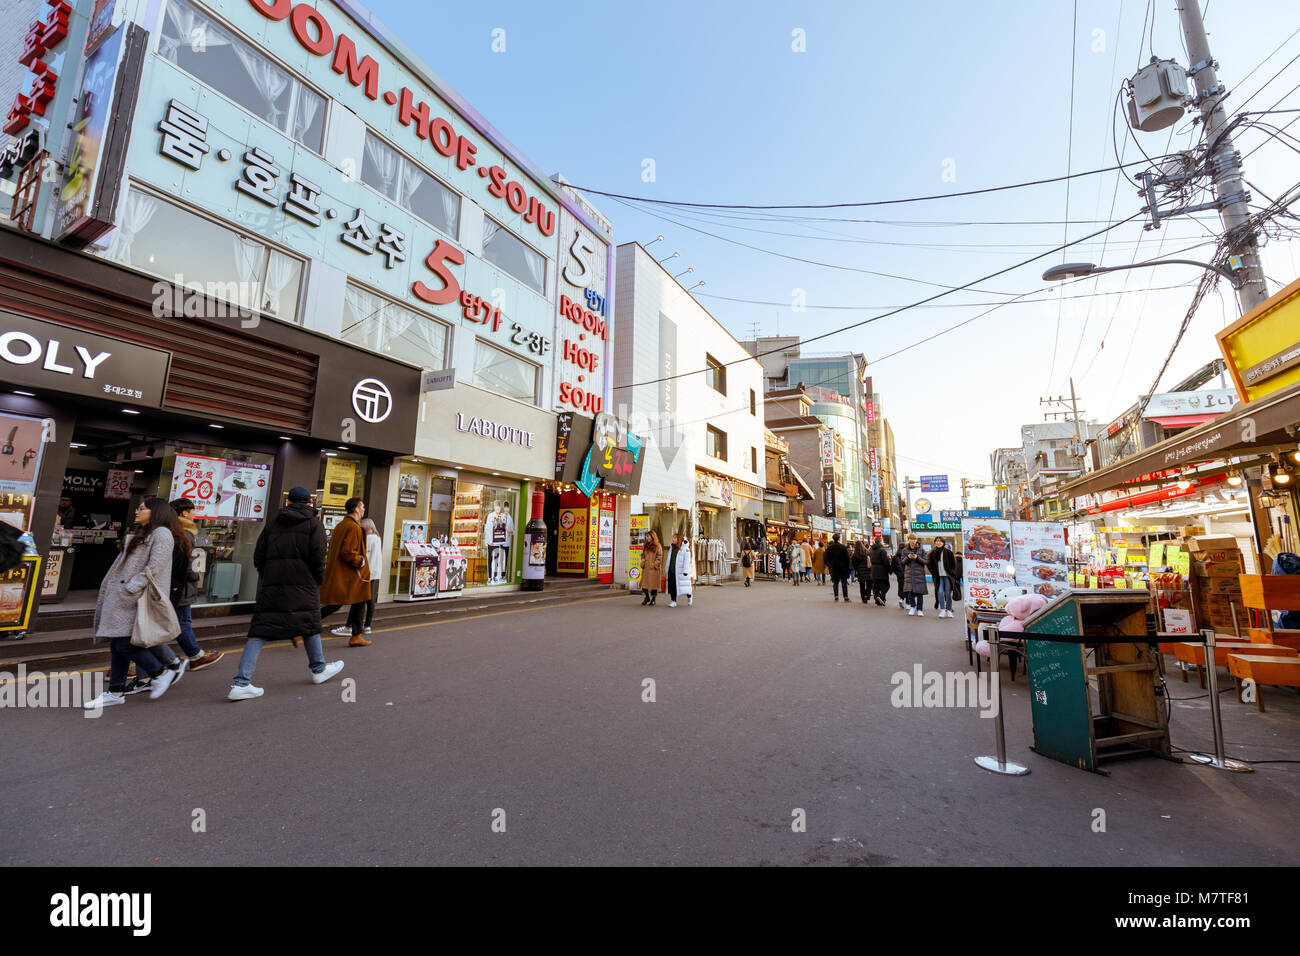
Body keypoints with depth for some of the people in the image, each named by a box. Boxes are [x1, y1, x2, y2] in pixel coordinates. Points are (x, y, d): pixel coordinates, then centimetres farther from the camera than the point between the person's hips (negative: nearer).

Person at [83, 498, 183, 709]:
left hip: (140, 597, -10)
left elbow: (154, 569, -18)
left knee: (125, 643, -12)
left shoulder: (161, 534, -9)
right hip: (124, 598, 10)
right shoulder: (139, 535, 21)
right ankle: (116, 692, 15)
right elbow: (123, 566, 23)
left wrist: (129, 589, -19)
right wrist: (110, 592, 17)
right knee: (116, 643, 9)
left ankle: (161, 673, 4)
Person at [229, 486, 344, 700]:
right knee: (309, 623, 12)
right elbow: (317, 557, -7)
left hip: (271, 584, 3)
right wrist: (318, 580, 5)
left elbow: (258, 556, 11)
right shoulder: (313, 524, 1)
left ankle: (241, 682, -5)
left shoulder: (273, 523, 13)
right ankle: (319, 669, 26)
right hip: (302, 583, -3)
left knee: (260, 630, 3)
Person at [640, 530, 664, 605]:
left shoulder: (658, 546, -3)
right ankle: (647, 597, 17)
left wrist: (654, 564, -12)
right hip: (646, 568, 5)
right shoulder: (645, 546, 14)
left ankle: (653, 599, 11)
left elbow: (659, 557, -6)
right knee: (645, 583, 2)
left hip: (654, 568, -5)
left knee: (653, 583, 0)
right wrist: (643, 561, 2)